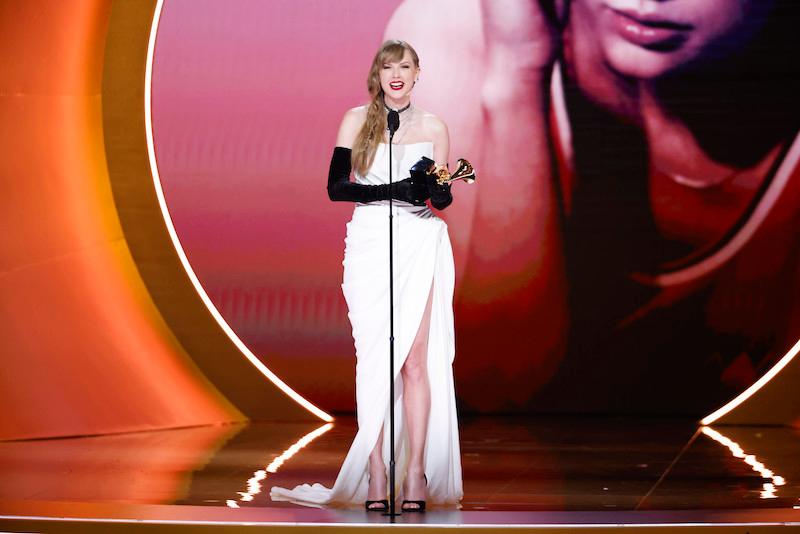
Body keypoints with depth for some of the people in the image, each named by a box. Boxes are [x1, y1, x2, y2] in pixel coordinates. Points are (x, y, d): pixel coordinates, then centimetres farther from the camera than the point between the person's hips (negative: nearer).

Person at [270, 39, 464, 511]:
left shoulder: (432, 126, 9)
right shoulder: (358, 119, 7)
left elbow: (444, 197, 10)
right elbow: (336, 186, -1)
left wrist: (434, 190, -13)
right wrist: (392, 191, -14)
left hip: (421, 246, 0)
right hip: (370, 242, 0)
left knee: (414, 360, -5)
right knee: (374, 360, -2)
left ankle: (416, 472, -3)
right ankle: (376, 473, 0)